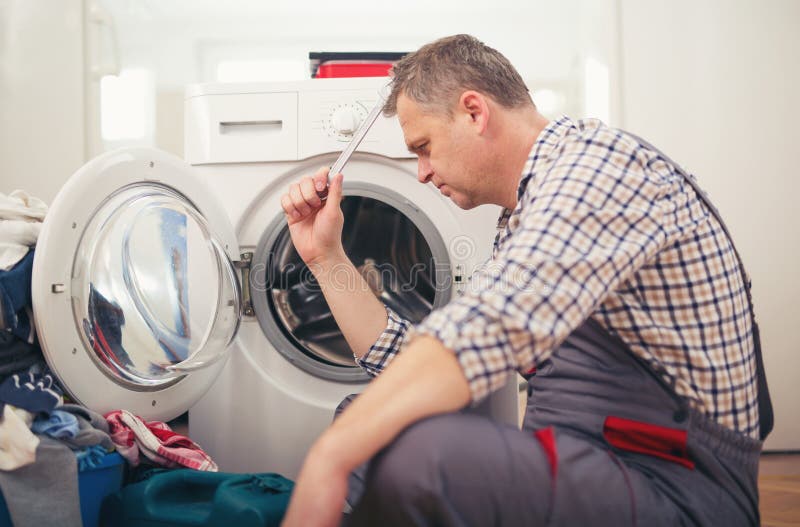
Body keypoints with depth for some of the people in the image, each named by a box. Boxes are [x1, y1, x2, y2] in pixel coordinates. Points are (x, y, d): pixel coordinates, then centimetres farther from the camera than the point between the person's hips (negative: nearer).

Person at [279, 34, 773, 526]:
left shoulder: (598, 158, -13)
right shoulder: (519, 226, 17)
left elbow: (497, 324, -31)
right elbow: (407, 357, 17)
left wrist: (330, 456, -33)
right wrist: (326, 256, 15)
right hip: (581, 462, 9)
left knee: (413, 455, -31)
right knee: (366, 423, 7)